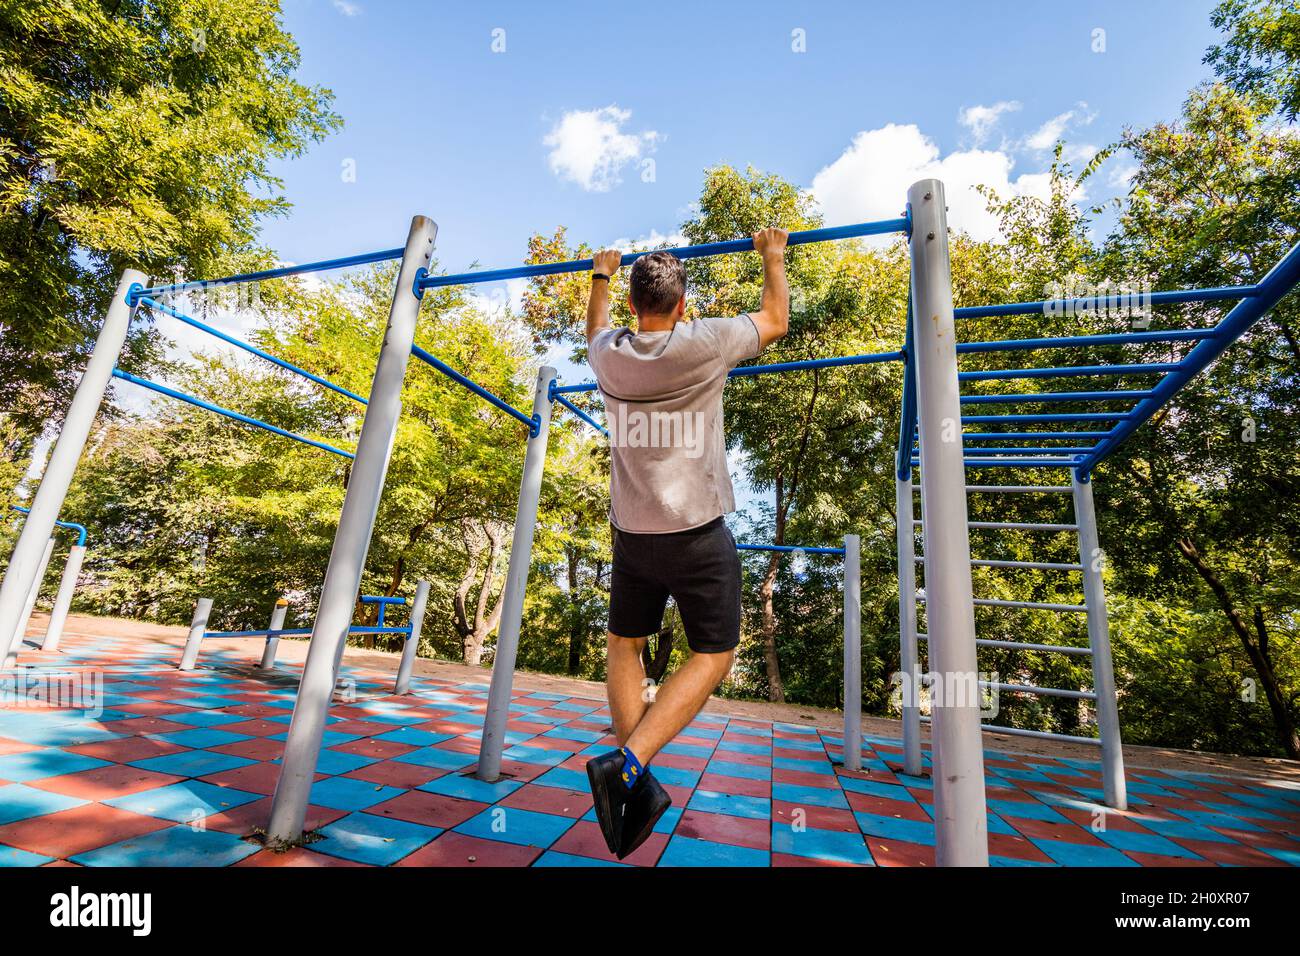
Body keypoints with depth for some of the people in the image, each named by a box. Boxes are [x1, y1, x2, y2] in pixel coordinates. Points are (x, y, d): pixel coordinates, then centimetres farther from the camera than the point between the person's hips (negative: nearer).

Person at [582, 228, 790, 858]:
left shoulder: (609, 354, 0)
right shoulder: (705, 344, -10)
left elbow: (596, 327, 27)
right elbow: (775, 321, 9)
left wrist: (601, 276, 43)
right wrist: (773, 258, 26)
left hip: (633, 534, 4)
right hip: (698, 534, -3)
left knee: (625, 646, 19)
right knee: (712, 657, 8)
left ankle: (636, 781, 11)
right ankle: (627, 762, -6)